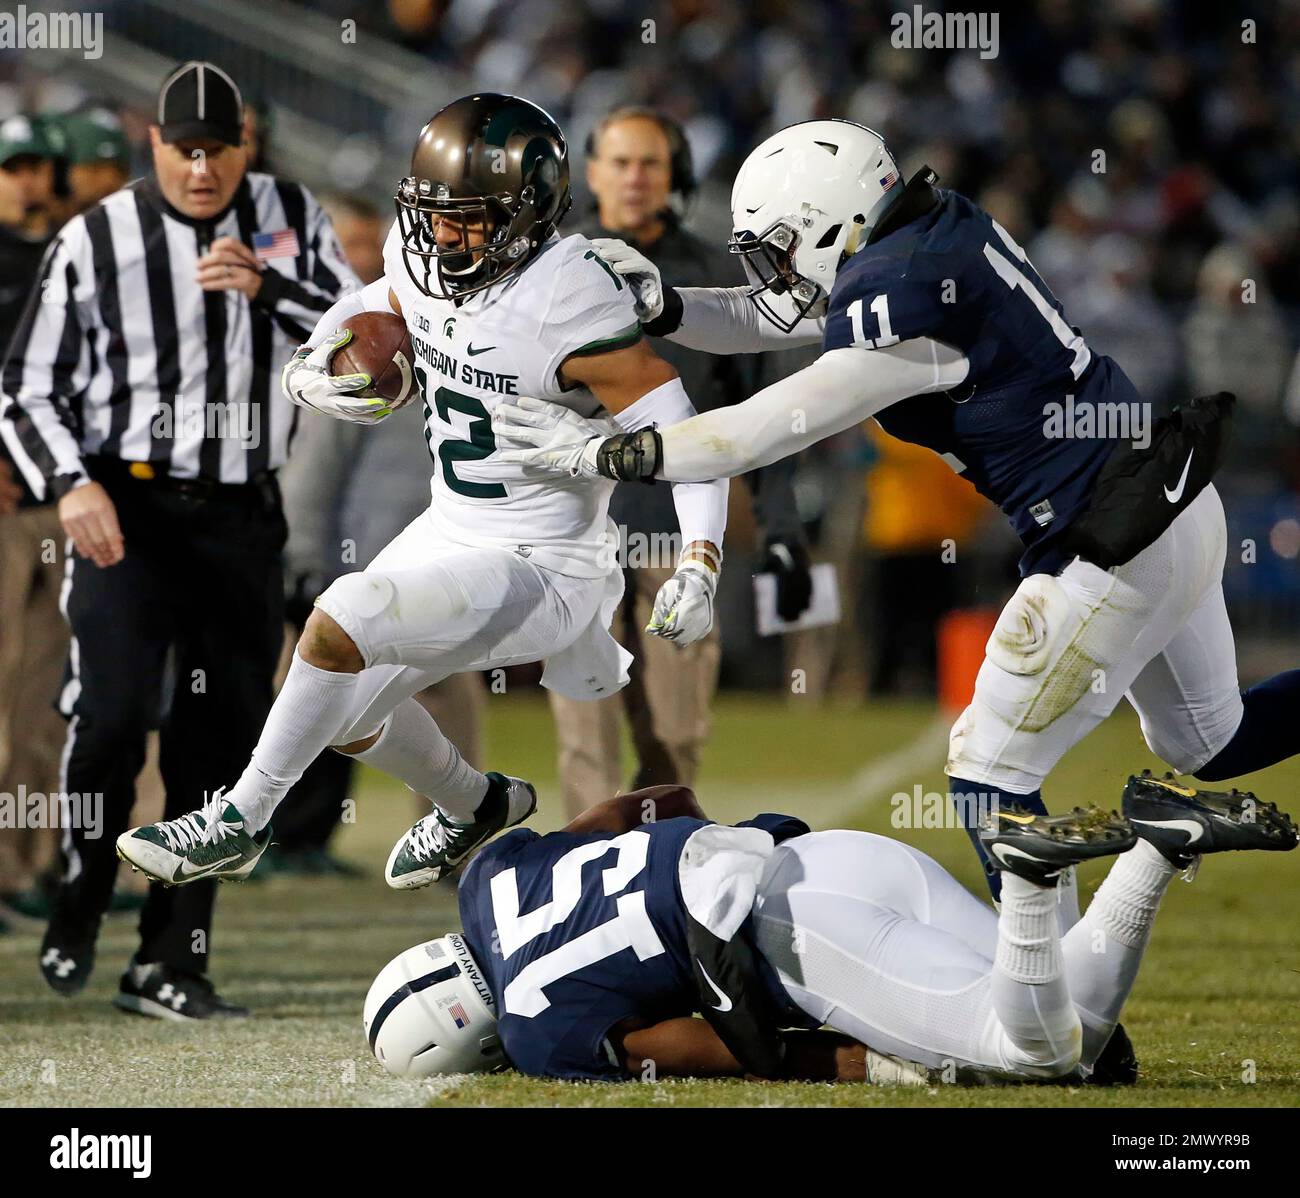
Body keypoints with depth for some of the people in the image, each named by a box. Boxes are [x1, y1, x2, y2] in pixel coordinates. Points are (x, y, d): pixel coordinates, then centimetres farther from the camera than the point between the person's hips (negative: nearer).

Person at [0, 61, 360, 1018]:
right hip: (127, 505, -3)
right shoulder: (95, 241, -2)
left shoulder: (291, 220, 5)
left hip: (245, 517, 3)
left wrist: (264, 286, -18)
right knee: (113, 713, -19)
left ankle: (168, 965, 11)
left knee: (221, 743, 2)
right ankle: (78, 908, 5)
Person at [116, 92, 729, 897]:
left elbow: (686, 437, -24)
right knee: (346, 714, 17)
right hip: (450, 534, 9)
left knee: (340, 622, -24)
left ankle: (240, 823, -7)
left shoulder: (568, 303, -26)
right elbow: (364, 315, 18)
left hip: (541, 571, -9)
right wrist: (312, 372, -5)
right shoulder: (429, 263, -4)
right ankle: (475, 805, 46)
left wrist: (700, 566, -36)